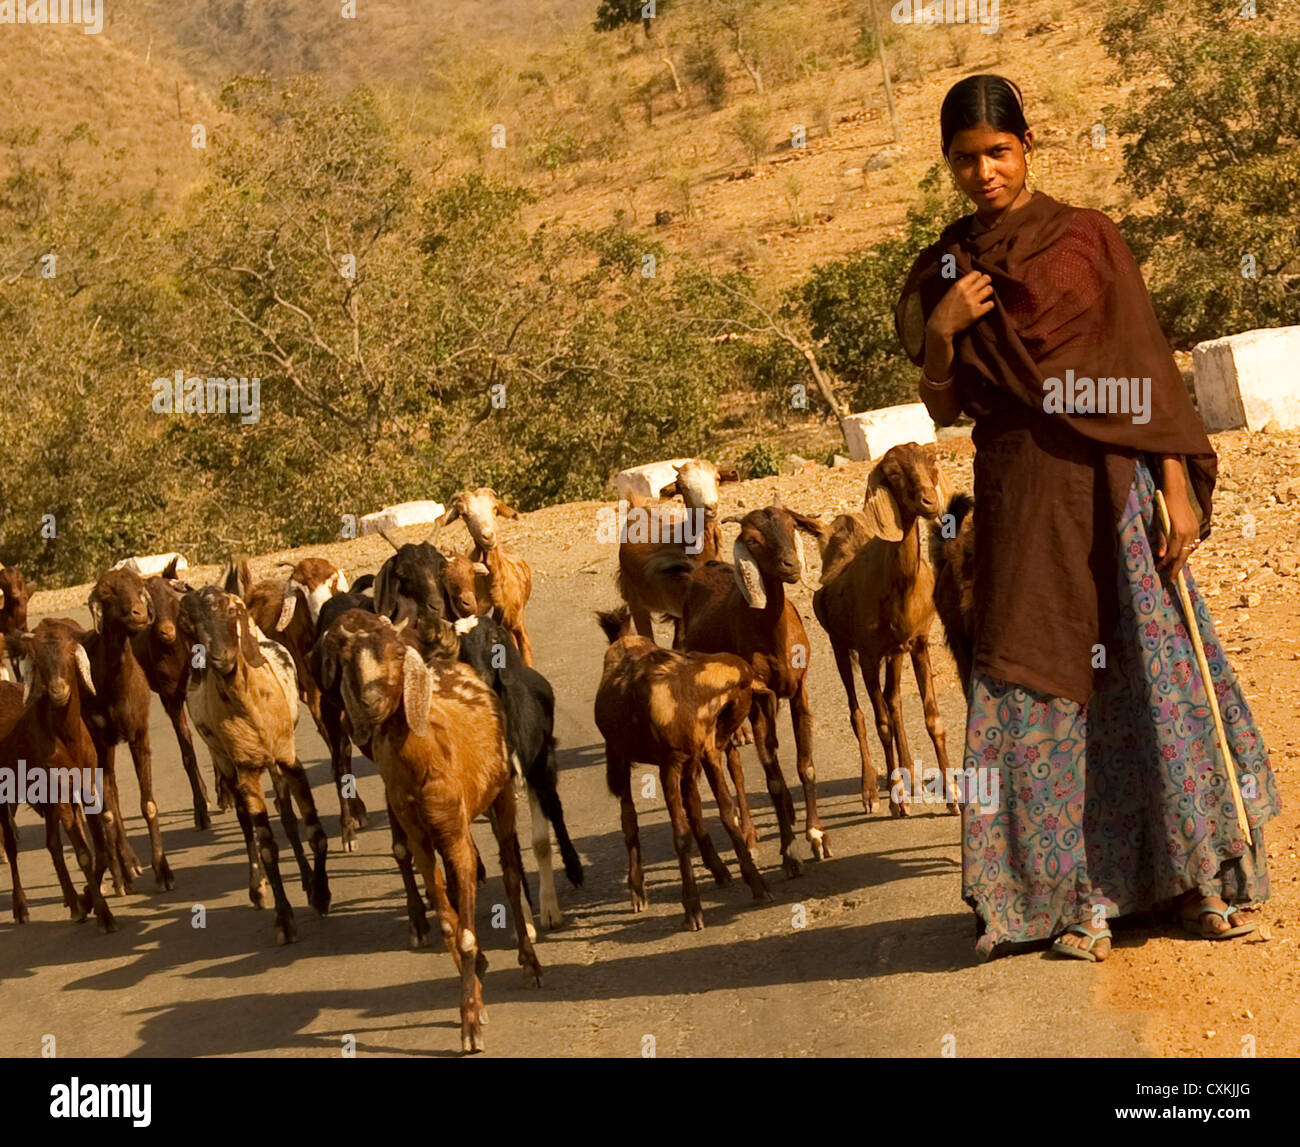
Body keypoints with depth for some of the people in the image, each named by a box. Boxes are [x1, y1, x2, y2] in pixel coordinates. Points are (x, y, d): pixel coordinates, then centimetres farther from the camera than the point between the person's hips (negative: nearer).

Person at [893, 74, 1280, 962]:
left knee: (1155, 666, -2)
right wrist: (939, 336, -9)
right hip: (1019, 490, 2)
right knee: (1043, 682, -2)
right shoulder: (945, 270, 9)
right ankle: (1083, 894, 3)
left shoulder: (1087, 238, 3)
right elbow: (944, 408, 10)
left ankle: (1198, 873, 7)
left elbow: (1147, 364, 0)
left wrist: (1177, 486, -8)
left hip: (1112, 476, -1)